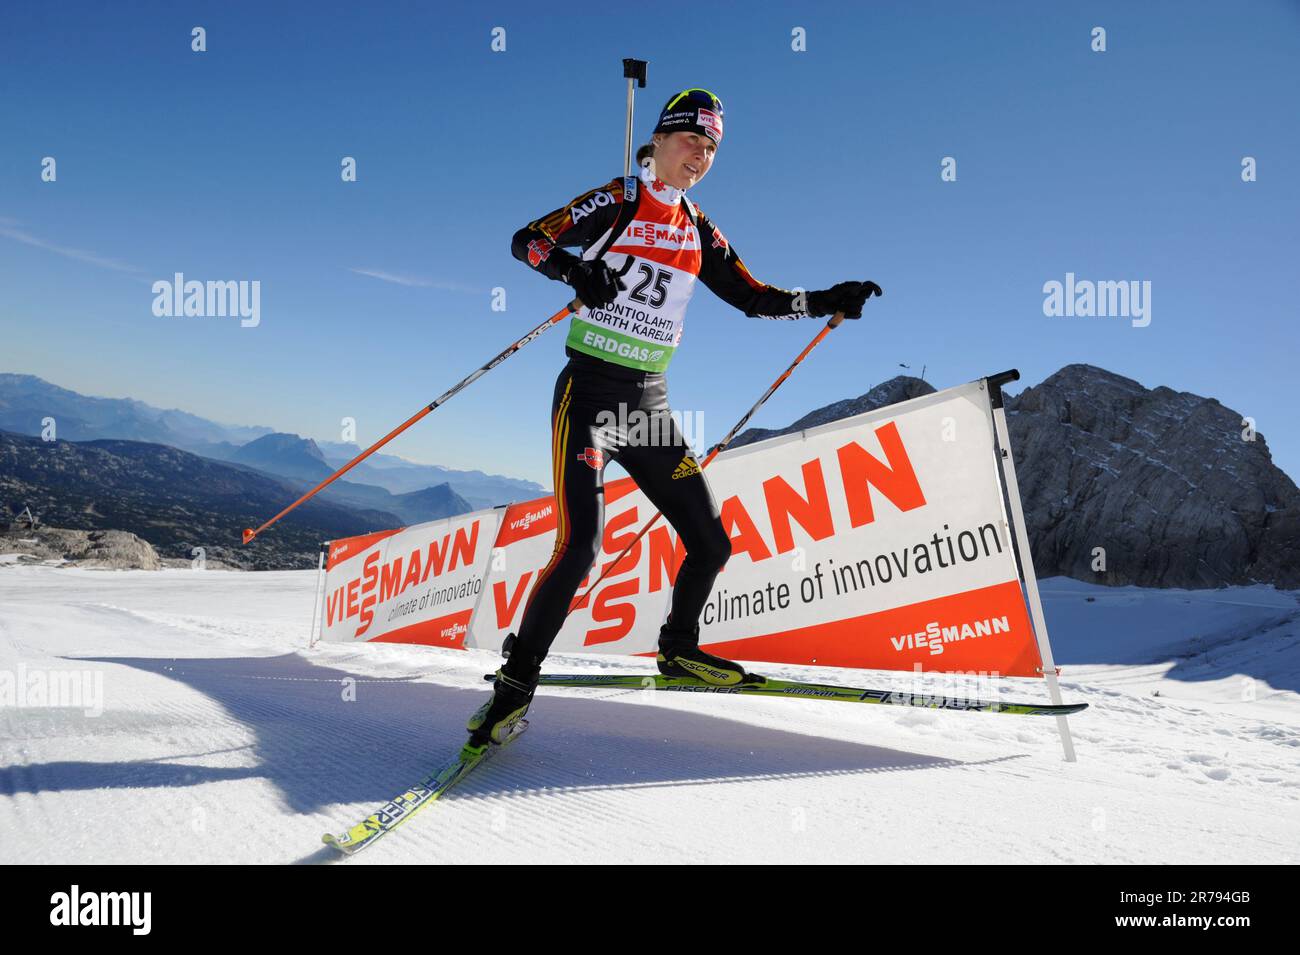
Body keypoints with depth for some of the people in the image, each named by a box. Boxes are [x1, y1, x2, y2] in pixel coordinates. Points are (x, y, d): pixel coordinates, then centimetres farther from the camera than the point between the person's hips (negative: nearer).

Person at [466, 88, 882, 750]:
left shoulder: (697, 231, 14)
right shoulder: (615, 202, -3)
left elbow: (753, 297, 18)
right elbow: (526, 240, -10)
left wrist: (826, 302, 7)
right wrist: (576, 269, -30)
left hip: (649, 403, 6)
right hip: (590, 392, -6)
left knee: (710, 543, 5)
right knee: (580, 544, -21)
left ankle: (678, 649, 29)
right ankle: (516, 681, -4)